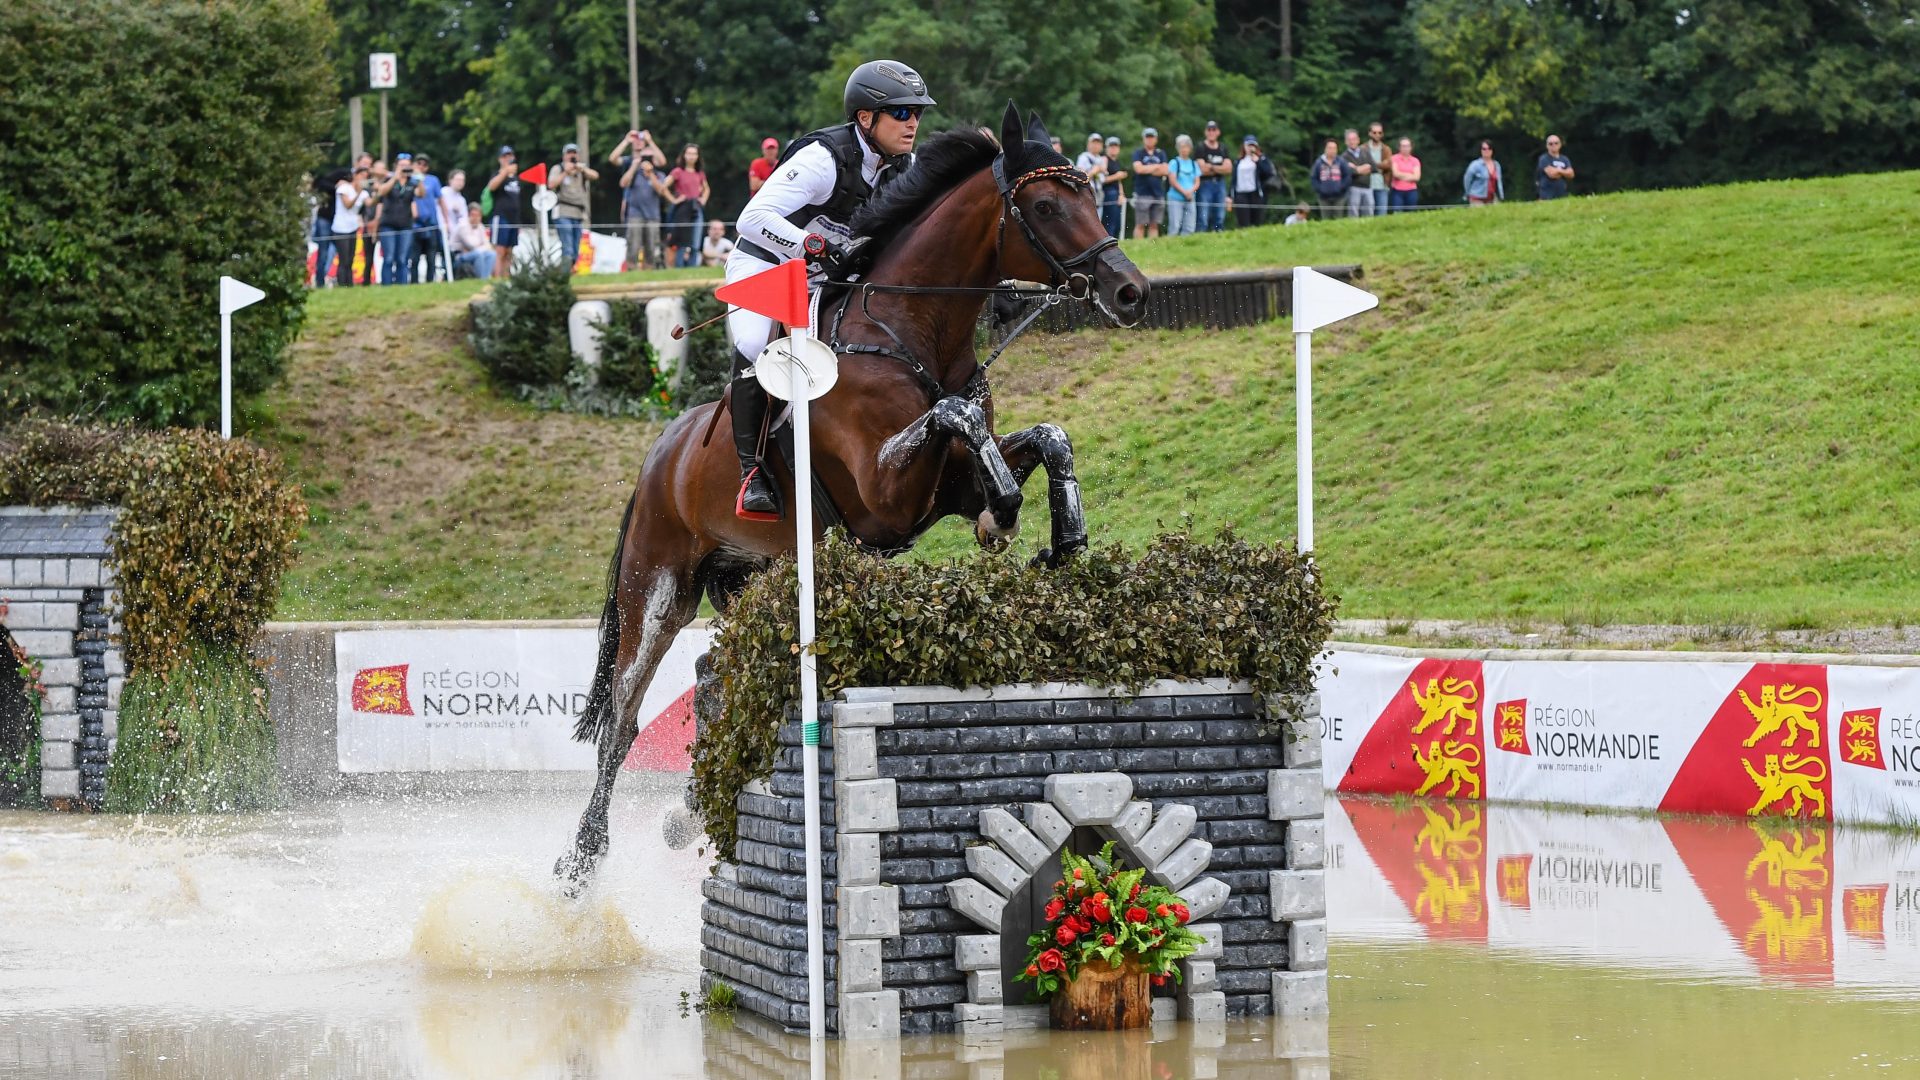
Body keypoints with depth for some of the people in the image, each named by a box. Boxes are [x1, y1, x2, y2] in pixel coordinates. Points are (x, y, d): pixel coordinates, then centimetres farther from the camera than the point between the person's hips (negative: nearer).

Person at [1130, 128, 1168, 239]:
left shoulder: (1161, 154, 14)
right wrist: (1156, 167, -2)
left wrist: (1147, 170, -4)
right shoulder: (1138, 153, 6)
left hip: (1158, 193, 3)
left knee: (1154, 225, 3)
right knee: (1141, 225, -5)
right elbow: (1139, 169, -10)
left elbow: (1165, 171, 2)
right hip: (1142, 194, -3)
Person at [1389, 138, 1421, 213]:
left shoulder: (1415, 161, 9)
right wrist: (1409, 175, -2)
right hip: (1397, 191, -2)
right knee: (1397, 214, -11)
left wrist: (1402, 176, -5)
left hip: (1411, 192, 2)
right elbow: (1395, 173, -9)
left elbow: (1416, 177, -2)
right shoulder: (1395, 159, 3)